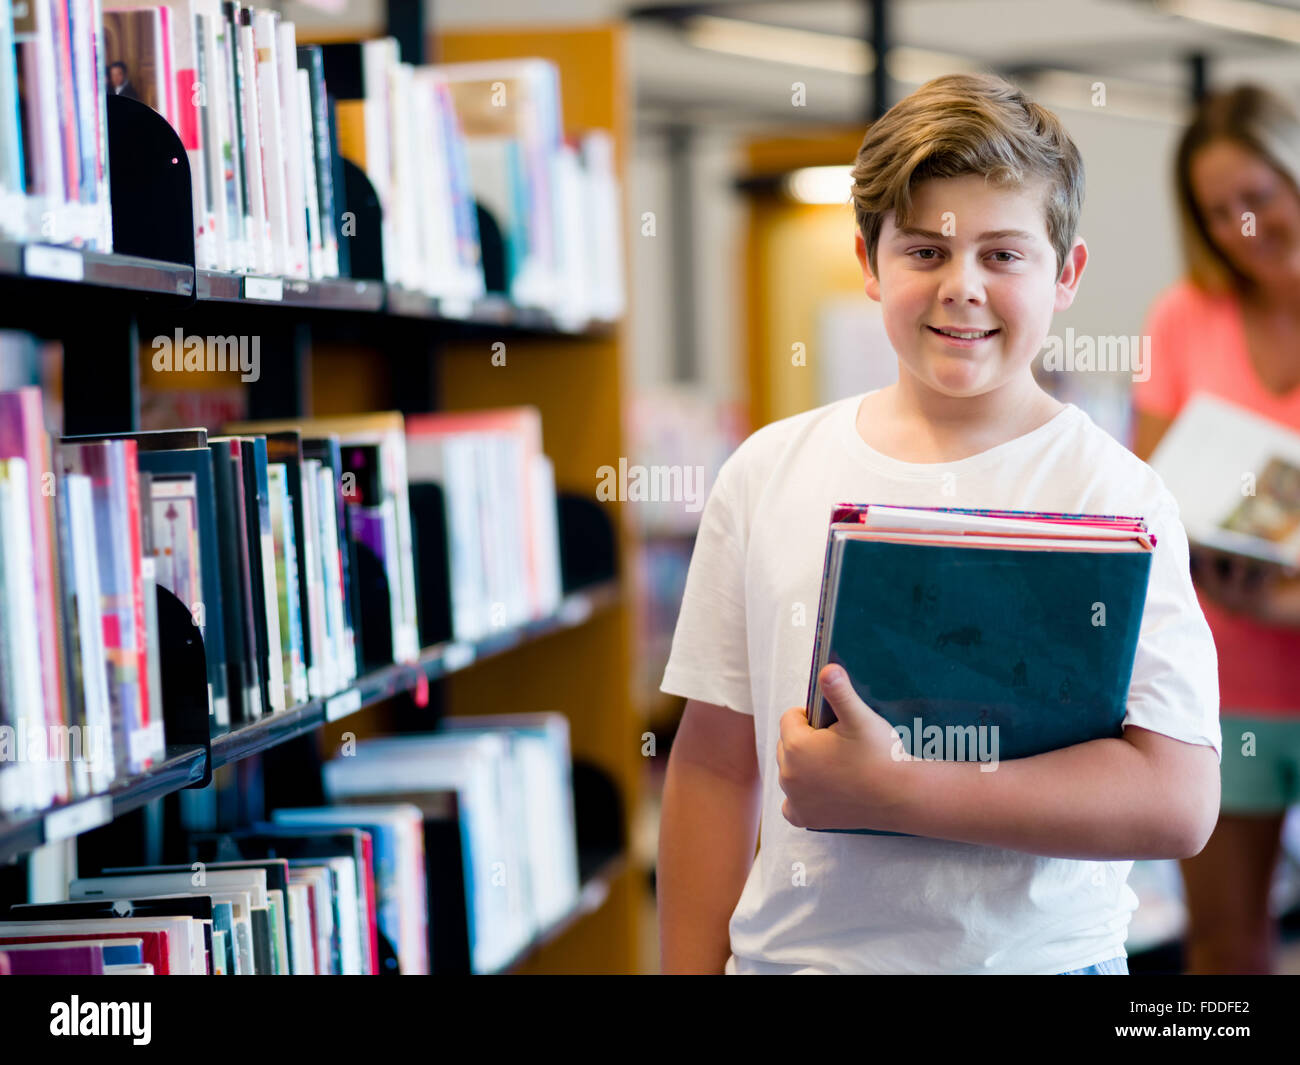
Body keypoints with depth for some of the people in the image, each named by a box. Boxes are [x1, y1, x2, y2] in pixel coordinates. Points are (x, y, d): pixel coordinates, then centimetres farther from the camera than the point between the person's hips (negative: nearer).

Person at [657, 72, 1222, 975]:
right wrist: (691, 968, 3)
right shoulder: (769, 473, 2)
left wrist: (892, 790, -22)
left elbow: (1178, 801, -18)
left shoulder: (1112, 494, -9)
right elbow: (716, 763, 6)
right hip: (792, 950, 3)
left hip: (1033, 954, -2)